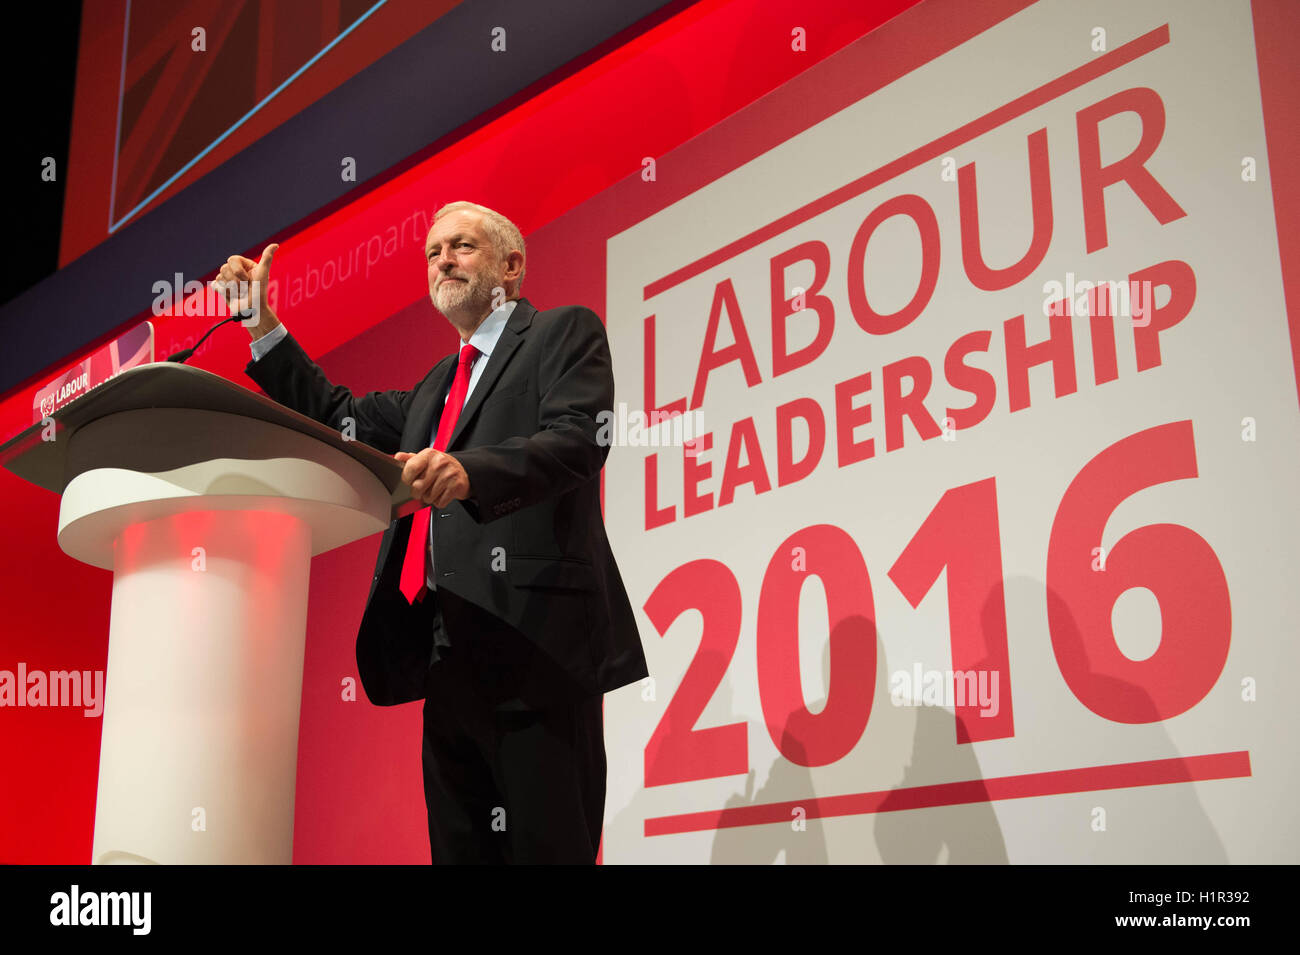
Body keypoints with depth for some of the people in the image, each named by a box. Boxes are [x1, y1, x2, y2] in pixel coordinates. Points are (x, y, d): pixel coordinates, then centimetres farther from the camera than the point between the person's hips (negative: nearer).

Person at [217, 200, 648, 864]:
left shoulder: (565, 333, 5)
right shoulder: (438, 385, 30)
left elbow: (577, 441, -12)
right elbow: (342, 421, 25)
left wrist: (471, 472, -29)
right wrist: (262, 323, 22)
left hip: (535, 639, -8)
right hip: (448, 654, 8)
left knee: (546, 846, -10)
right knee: (459, 846, 9)